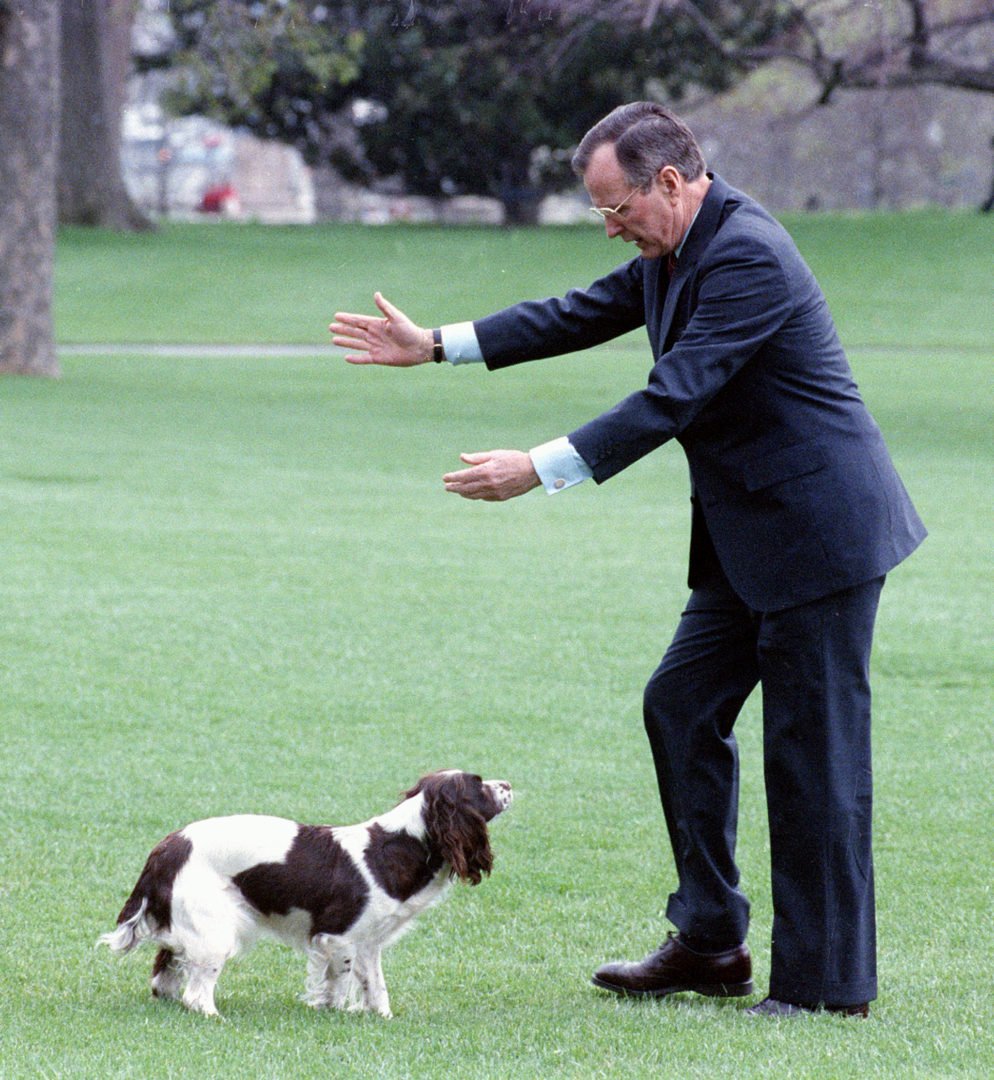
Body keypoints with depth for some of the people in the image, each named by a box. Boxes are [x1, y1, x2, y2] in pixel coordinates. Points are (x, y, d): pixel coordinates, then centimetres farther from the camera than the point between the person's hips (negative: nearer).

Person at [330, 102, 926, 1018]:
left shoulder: (747, 257, -22)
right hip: (748, 539, 10)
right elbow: (579, 316, 19)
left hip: (818, 531, -10)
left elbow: (672, 399, -25)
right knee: (683, 706, 11)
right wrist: (434, 347, 17)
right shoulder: (676, 253, 10)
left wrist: (538, 470, -24)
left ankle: (829, 983, 0)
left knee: (812, 749, -6)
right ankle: (710, 942, 17)